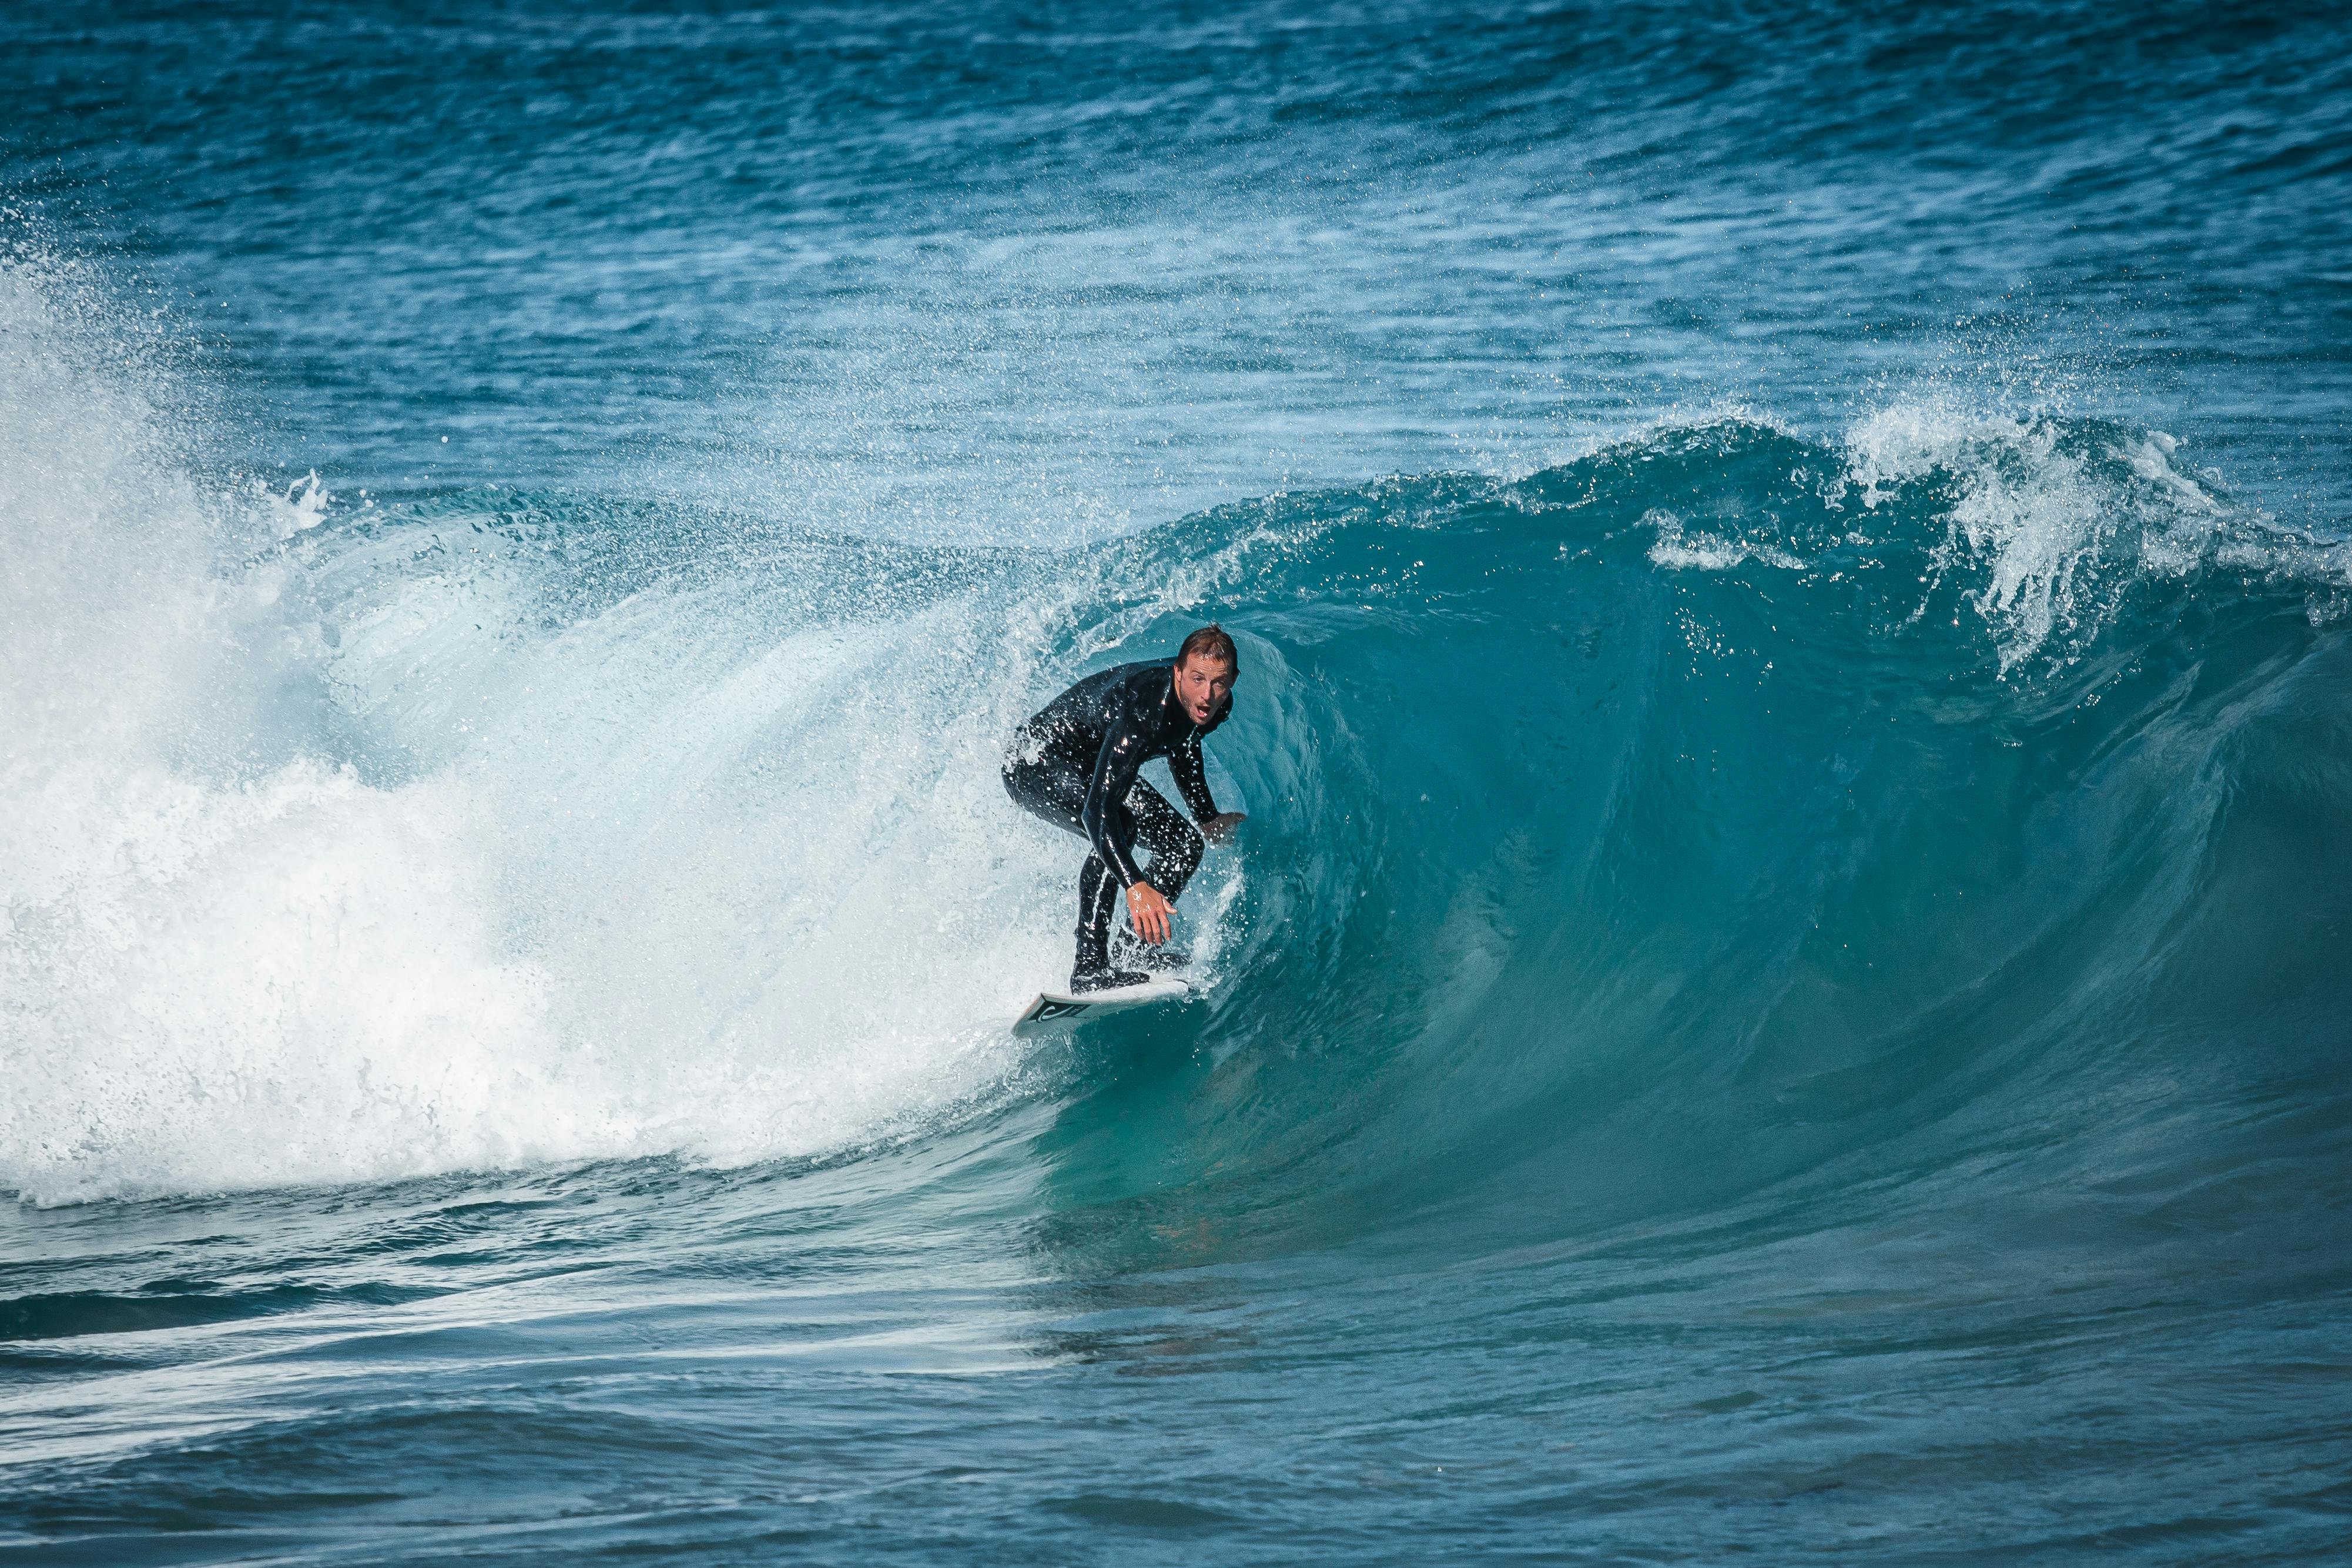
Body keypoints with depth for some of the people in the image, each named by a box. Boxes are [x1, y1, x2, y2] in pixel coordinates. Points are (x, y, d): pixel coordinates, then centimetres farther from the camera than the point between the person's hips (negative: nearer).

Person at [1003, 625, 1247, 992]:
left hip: (1095, 765, 9)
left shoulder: (1217, 705, -15)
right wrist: (1135, 886, -59)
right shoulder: (1141, 710, -40)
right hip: (1035, 764, -9)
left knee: (1185, 845, 2)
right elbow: (1097, 809, -48)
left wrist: (1208, 820, 15)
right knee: (1119, 825, -34)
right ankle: (1089, 968, -32)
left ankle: (1132, 948, 16)